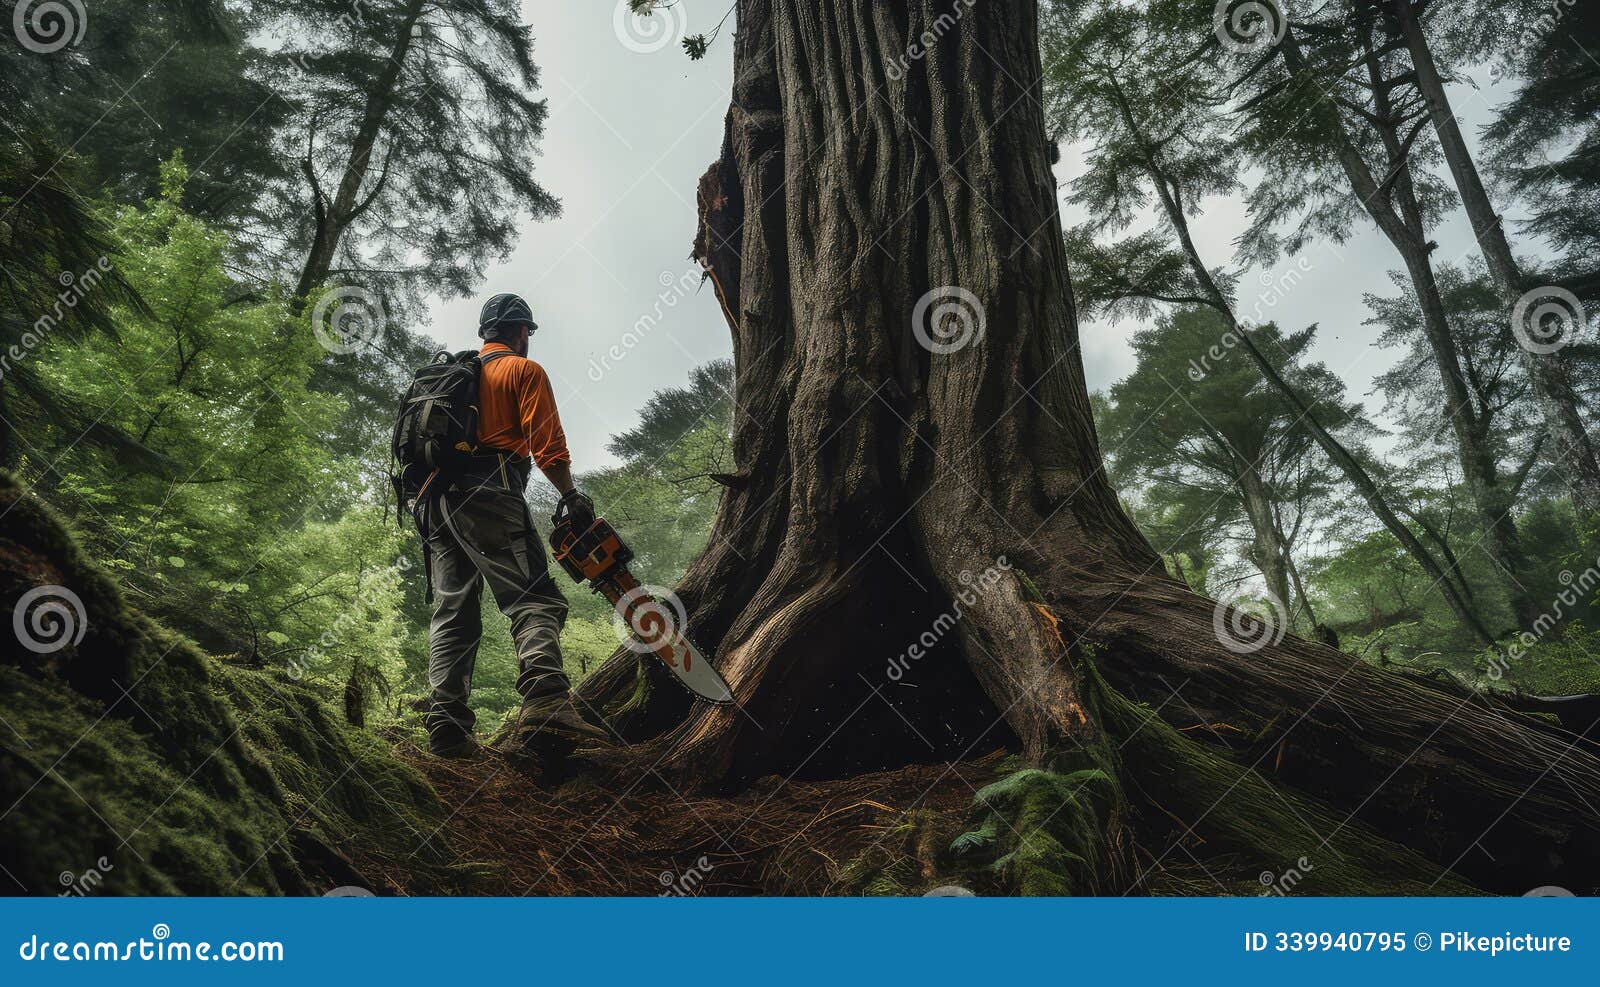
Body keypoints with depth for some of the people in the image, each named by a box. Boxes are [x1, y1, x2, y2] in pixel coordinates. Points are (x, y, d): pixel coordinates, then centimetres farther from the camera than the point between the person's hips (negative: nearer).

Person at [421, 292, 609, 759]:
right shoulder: (524, 370, 8)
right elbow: (546, 443, -5)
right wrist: (571, 496, -4)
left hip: (438, 500, 7)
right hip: (489, 493, -7)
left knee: (453, 612, 7)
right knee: (536, 599, -17)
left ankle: (446, 723, -2)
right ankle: (545, 700, -39)